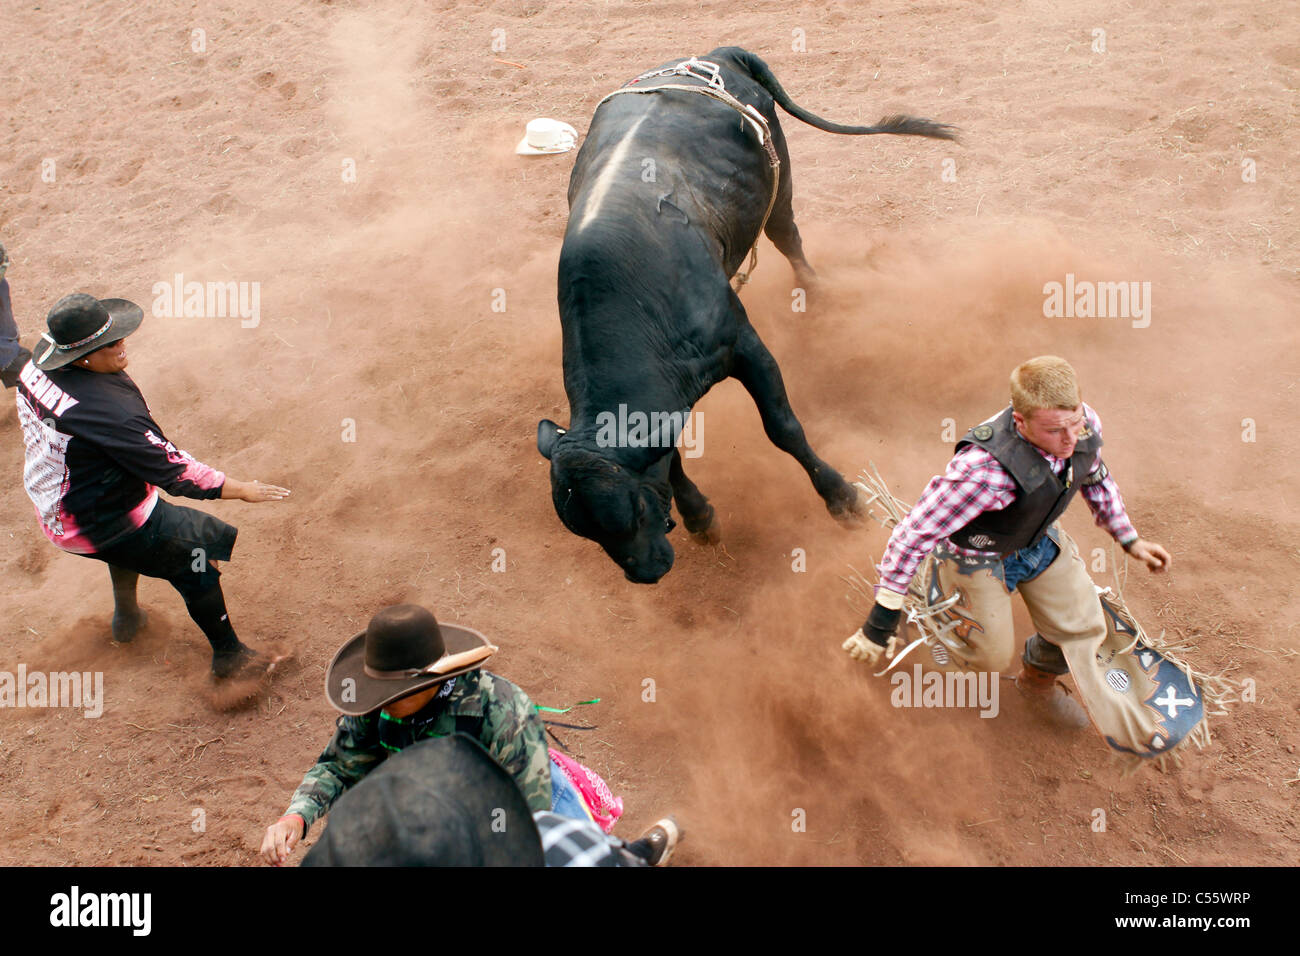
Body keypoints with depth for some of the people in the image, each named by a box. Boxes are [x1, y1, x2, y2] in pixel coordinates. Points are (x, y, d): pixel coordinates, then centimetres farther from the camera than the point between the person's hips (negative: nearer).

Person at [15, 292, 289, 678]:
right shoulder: (108, 410, -35)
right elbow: (173, 471, -30)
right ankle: (228, 656, 17)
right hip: (106, 527, -9)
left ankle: (126, 617, 55)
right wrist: (243, 490, -21)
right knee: (198, 559, 5)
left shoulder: (36, 367, -10)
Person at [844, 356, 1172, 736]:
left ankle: (1039, 679, 47)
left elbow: (1095, 479, 2)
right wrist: (882, 620, -33)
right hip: (978, 553, -5)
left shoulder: (1085, 426, -24)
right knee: (991, 654, 12)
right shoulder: (985, 468, -45)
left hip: (1039, 537, 6)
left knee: (1083, 631, 13)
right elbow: (914, 534, -38)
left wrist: (1130, 540, 8)